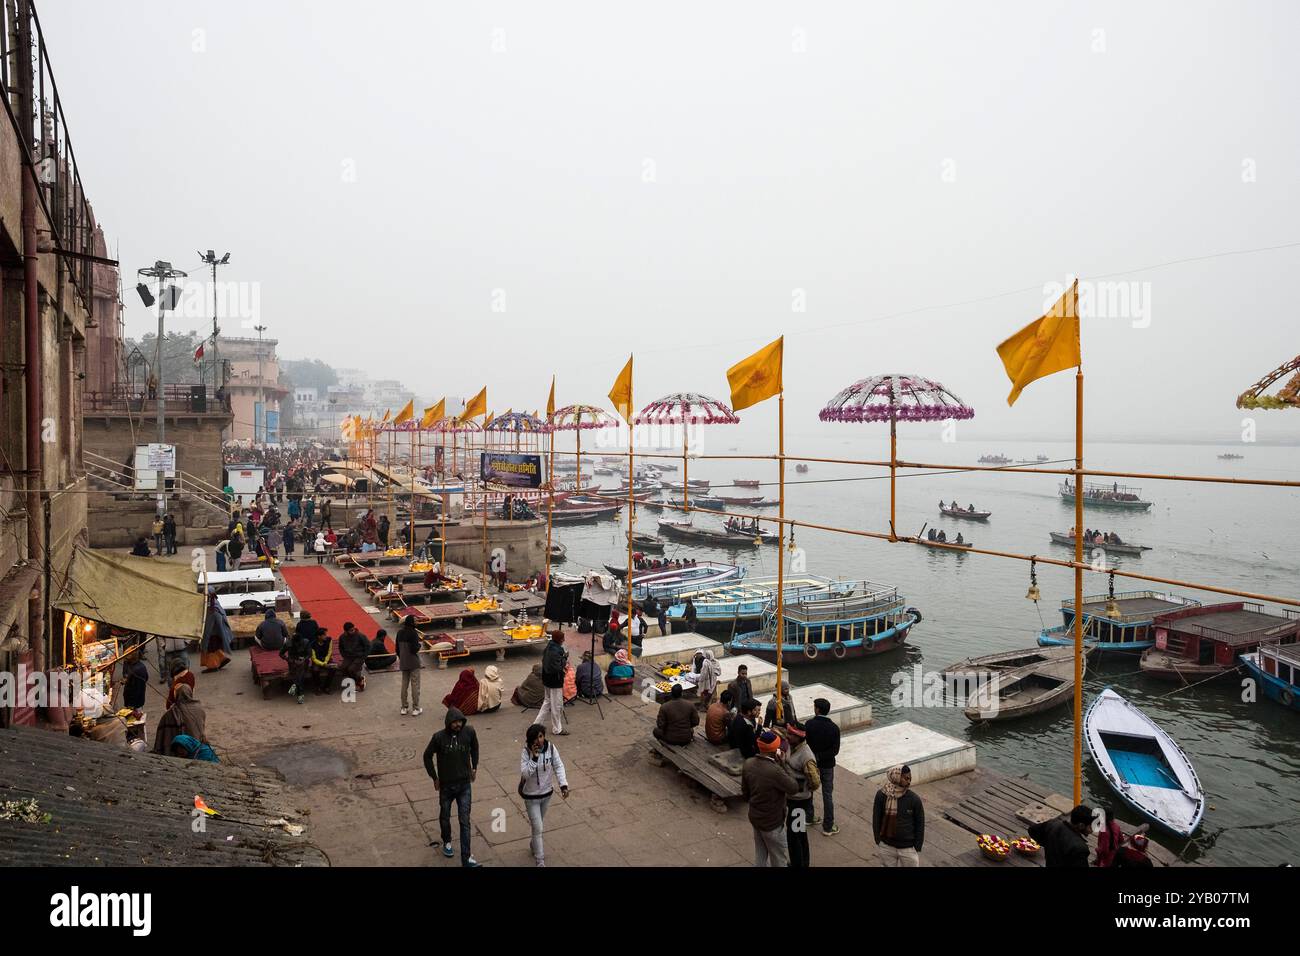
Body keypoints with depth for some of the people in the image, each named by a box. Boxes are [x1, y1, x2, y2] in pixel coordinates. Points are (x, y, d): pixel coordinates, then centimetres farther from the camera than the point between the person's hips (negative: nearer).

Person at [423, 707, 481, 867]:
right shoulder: (439, 737, -19)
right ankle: (447, 842, 48)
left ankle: (466, 857, 5)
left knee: (464, 820, -2)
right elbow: (427, 756, -3)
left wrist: (474, 767, 12)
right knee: (445, 816, 20)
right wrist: (434, 777, 0)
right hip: (446, 785, 0)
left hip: (465, 784, 0)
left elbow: (474, 747, 8)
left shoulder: (469, 732, -14)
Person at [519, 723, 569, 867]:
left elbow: (559, 766, -10)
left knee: (539, 823, 26)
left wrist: (563, 785, -20)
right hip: (531, 795, -4)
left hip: (547, 793, 4)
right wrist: (534, 757, -38)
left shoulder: (551, 748, -16)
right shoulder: (526, 752, -23)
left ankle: (534, 844, 53)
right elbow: (524, 773, -30)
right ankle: (540, 860, 15)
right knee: (538, 828, 0)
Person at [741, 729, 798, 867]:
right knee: (779, 859, 15)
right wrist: (783, 765, -18)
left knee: (760, 855, 24)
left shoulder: (748, 763, -10)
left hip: (754, 817, 7)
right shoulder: (774, 770, -34)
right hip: (772, 822, -7)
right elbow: (794, 788, -20)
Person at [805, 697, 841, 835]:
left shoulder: (809, 725, -15)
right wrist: (820, 757, -15)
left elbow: (805, 744, -12)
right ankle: (828, 827, 12)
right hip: (827, 765, 0)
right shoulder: (834, 728, -14)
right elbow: (835, 750, -16)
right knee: (828, 795, 8)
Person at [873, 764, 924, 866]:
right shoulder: (881, 795, -11)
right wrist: (878, 841, 0)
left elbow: (920, 824, -4)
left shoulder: (914, 799, -13)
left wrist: (917, 848, -3)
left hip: (908, 848, -1)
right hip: (888, 846, 1)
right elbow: (876, 819, -1)